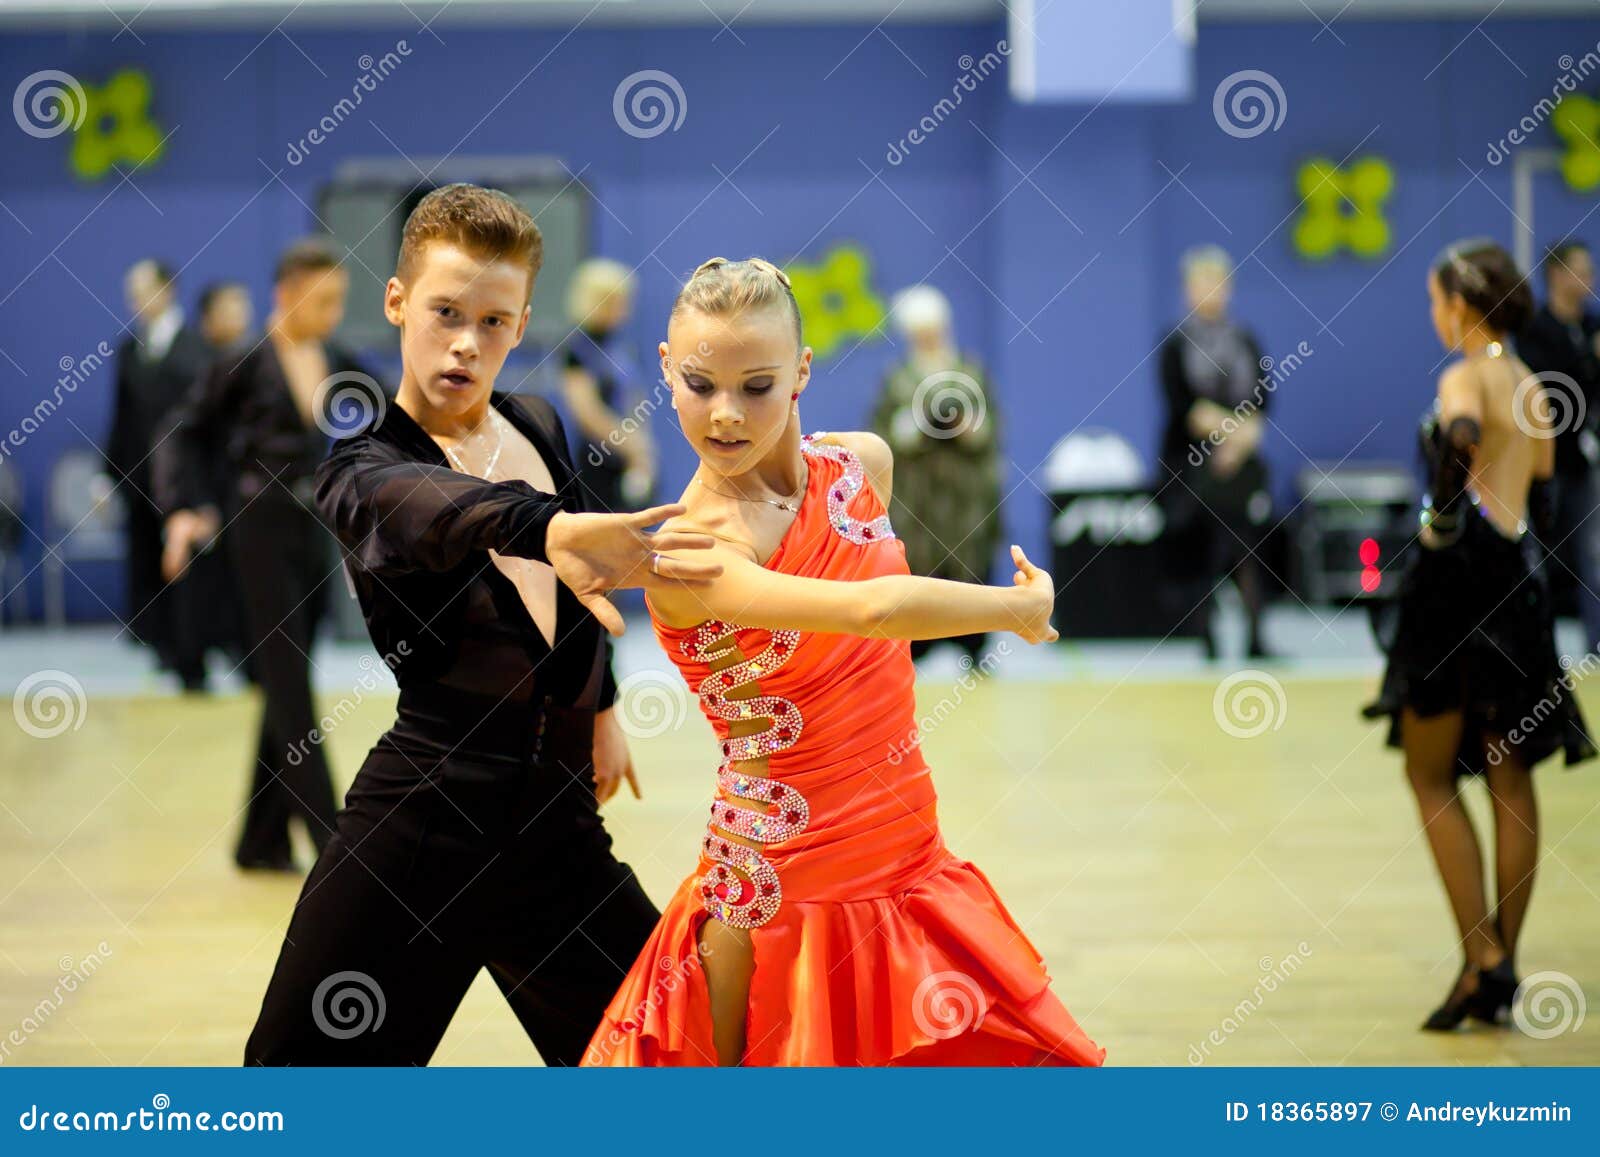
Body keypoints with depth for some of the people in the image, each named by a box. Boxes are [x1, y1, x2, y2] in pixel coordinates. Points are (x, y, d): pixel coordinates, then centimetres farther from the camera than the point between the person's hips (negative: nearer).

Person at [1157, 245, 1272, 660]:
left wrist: (1242, 439, -13)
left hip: (1241, 462, 2)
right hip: (1192, 463, -2)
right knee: (1196, 553, -3)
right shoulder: (1176, 343, 1)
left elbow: (1262, 400, 4)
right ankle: (1204, 639, 2)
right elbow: (1180, 403, -8)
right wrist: (1228, 429, -14)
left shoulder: (1245, 341, 10)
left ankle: (1256, 638, -4)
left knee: (1249, 546, -6)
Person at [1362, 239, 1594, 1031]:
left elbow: (1462, 435, -35)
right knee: (1511, 782, 10)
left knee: (1430, 774, 2)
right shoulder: (1531, 388, 13)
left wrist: (1443, 512, -22)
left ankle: (1482, 959, -6)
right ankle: (1503, 971, 12)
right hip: (1517, 581, 7)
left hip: (1459, 574, -7)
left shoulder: (1466, 378, -10)